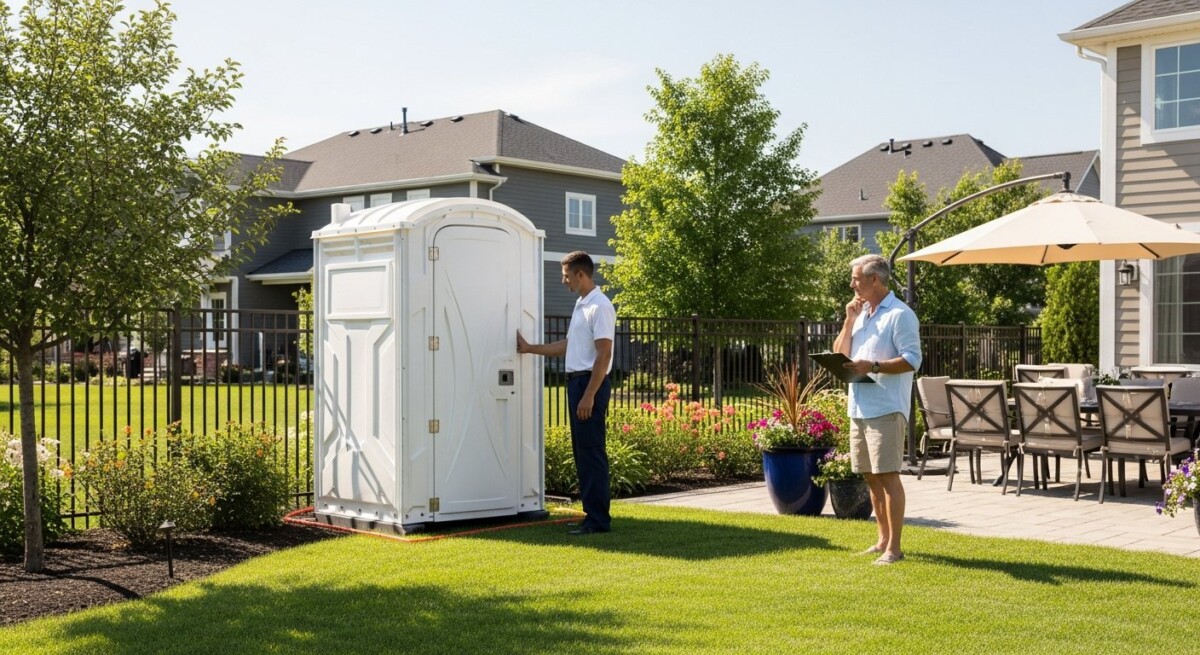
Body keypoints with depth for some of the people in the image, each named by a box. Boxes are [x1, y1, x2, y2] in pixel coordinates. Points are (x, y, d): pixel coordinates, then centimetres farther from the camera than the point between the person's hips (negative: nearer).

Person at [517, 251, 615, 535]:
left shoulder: (600, 306, -15)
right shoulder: (581, 304, 16)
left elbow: (603, 355, -20)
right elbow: (568, 346, 26)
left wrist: (589, 395, -23)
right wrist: (530, 348, 29)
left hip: (590, 384, -10)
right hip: (576, 381, 10)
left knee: (592, 452, -8)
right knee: (582, 451, 12)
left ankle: (598, 520, -4)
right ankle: (592, 513, 18)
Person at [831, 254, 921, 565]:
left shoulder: (900, 315, -8)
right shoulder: (860, 314, 19)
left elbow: (912, 359, -15)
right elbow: (840, 354, 15)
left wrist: (873, 367, -23)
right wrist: (849, 320, 4)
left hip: (886, 408, -8)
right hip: (859, 408, 8)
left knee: (888, 475, -8)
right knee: (871, 477, 12)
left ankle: (894, 547, -4)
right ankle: (883, 540, 22)